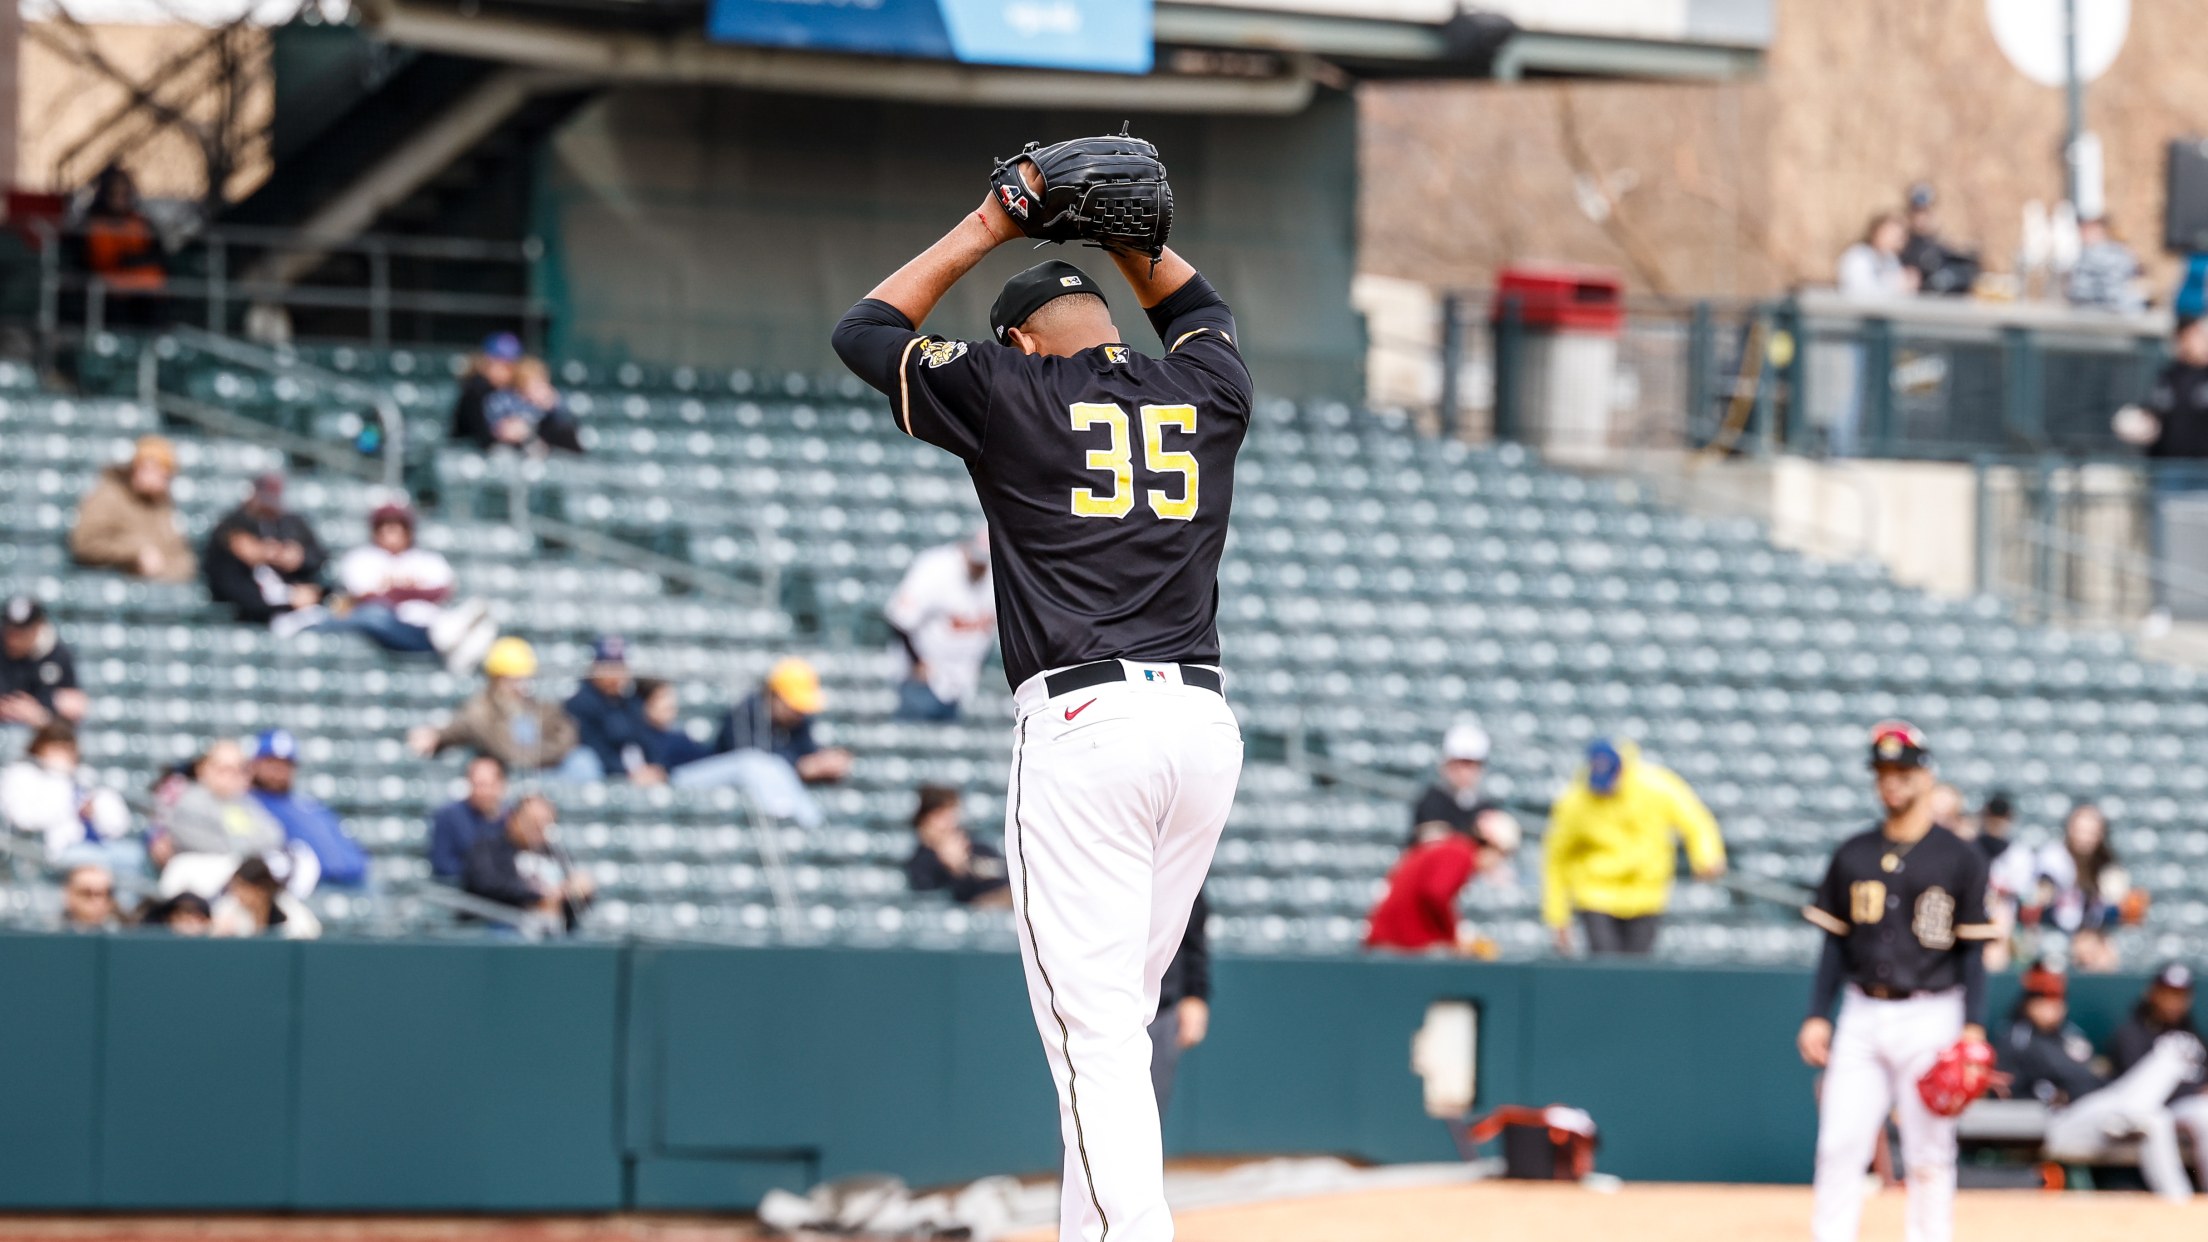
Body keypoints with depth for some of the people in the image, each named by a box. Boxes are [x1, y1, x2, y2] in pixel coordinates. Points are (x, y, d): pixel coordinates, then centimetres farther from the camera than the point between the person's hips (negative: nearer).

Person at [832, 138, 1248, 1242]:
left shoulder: (1009, 390, 3)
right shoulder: (1204, 391, 15)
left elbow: (863, 332, 18)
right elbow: (1199, 308, 40)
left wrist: (987, 228, 20)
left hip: (1084, 725, -6)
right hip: (1204, 723, 6)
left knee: (1094, 1028, -11)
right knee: (1120, 1014, 15)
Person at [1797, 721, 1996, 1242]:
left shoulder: (1958, 858, -1)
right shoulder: (1852, 856, 9)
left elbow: (1972, 950, -2)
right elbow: (1835, 942, 12)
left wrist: (1973, 1026, -11)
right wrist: (1817, 1016, 4)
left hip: (1929, 1018, -3)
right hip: (1861, 1017, 3)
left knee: (1929, 1154, 0)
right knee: (1839, 1146, -2)